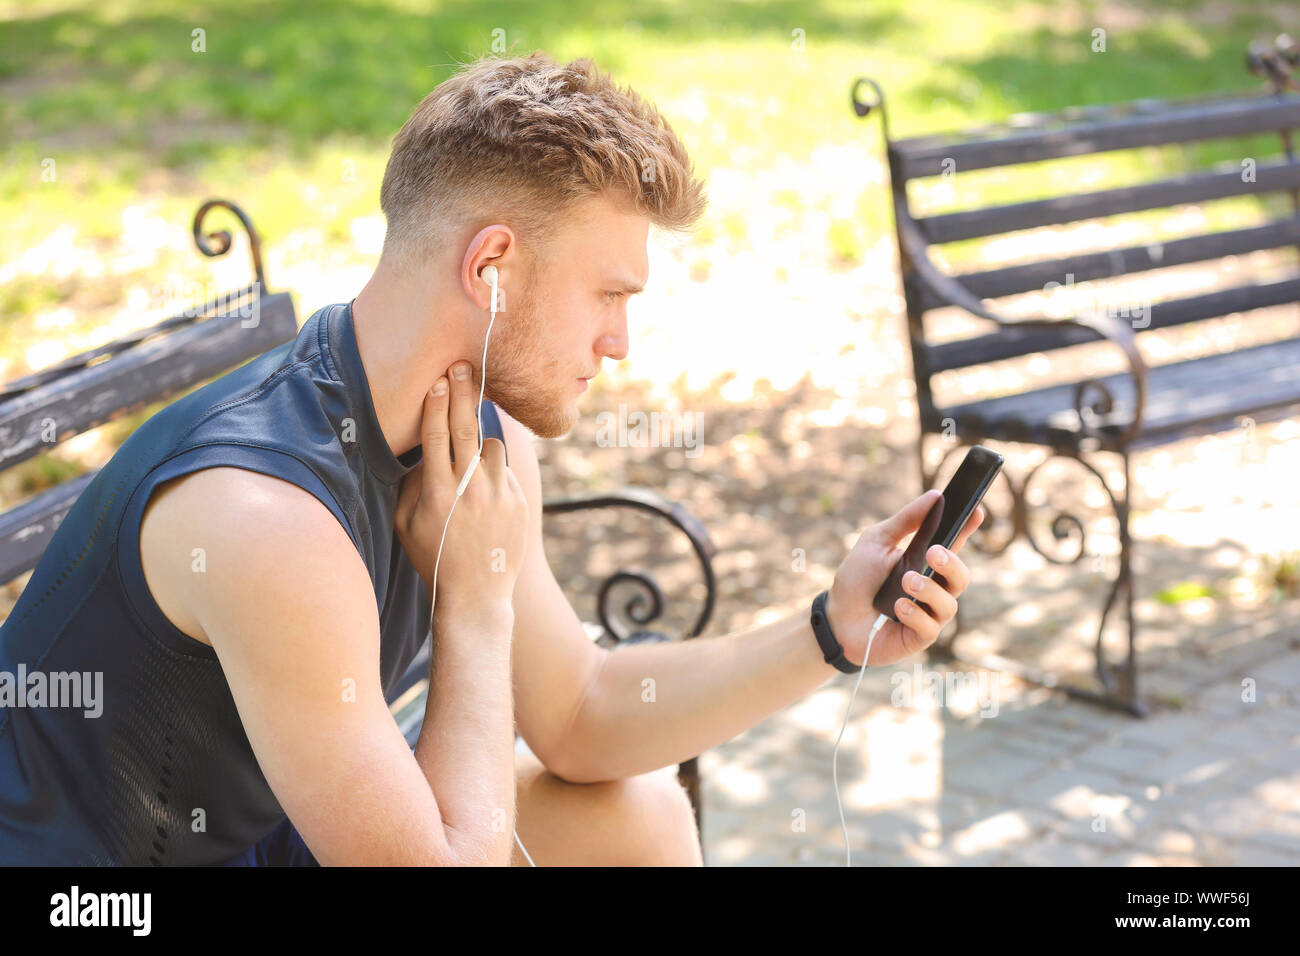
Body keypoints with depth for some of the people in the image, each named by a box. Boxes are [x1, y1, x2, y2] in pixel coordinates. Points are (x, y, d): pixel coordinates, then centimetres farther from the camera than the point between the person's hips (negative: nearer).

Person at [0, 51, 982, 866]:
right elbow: (445, 863, -28)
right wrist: (478, 606, -20)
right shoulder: (267, 516, -33)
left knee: (640, 817, 8)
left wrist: (833, 633, -4)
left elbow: (579, 713, 5)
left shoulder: (482, 440, -6)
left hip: (260, 834, 8)